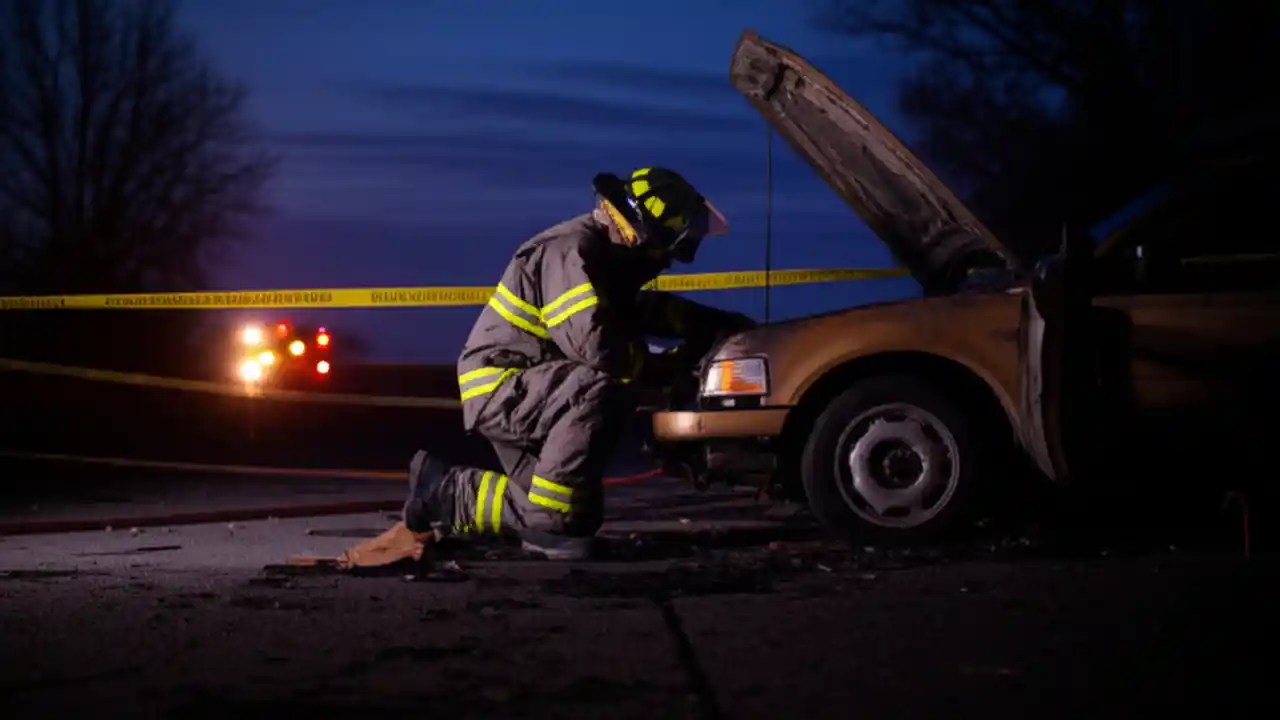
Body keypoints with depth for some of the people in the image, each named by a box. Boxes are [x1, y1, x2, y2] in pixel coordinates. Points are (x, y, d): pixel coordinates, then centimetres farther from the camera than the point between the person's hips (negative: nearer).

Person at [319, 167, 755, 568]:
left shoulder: (605, 252, 6)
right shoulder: (571, 254, -23)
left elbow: (641, 309, 23)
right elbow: (597, 347, -33)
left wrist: (712, 320, 9)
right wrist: (668, 369, -19)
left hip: (523, 390, 10)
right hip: (497, 388, -10)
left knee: (578, 517, 9)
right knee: (600, 391, -35)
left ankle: (446, 496, 15)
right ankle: (547, 521, -24)